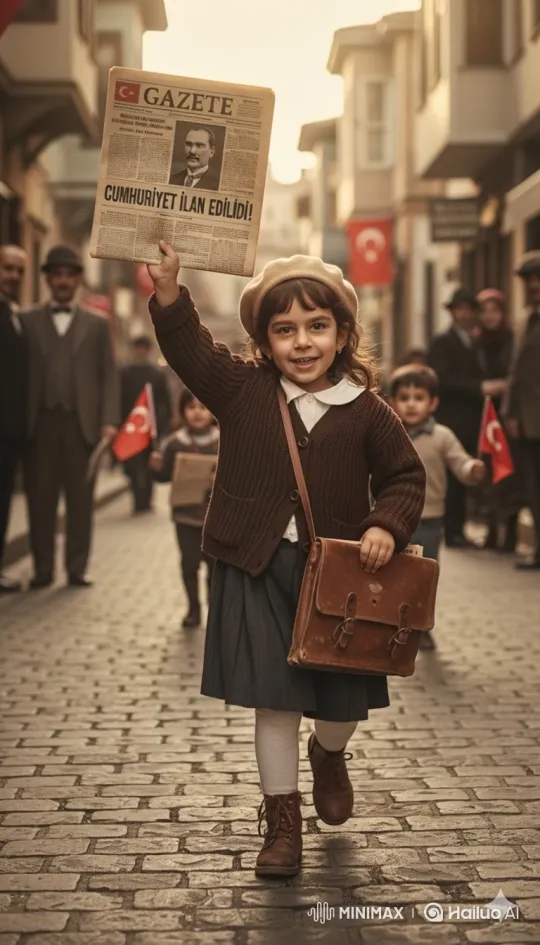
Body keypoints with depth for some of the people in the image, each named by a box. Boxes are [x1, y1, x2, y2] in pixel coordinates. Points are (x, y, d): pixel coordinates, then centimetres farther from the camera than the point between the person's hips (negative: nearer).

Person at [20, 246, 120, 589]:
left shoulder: (97, 325, 13)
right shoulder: (27, 321, 10)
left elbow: (109, 377, 8)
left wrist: (109, 421, -4)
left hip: (82, 423, 1)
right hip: (40, 423, 0)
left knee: (81, 498, 2)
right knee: (40, 498, 1)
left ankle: (77, 568, 8)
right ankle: (43, 569, 6)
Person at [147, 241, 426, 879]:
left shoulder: (366, 412, -3)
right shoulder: (242, 389, -2)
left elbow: (405, 475, 3)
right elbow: (189, 348, -12)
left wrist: (387, 525, -13)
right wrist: (168, 291, -27)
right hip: (258, 570, 0)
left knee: (345, 700, 9)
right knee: (274, 700, 3)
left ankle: (328, 756, 45)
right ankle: (282, 820, 17)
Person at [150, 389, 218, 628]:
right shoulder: (175, 443, 0)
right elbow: (166, 475, 3)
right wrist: (157, 467, -17)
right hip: (185, 513, 2)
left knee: (214, 562, 5)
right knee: (189, 562, 7)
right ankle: (193, 609, 19)